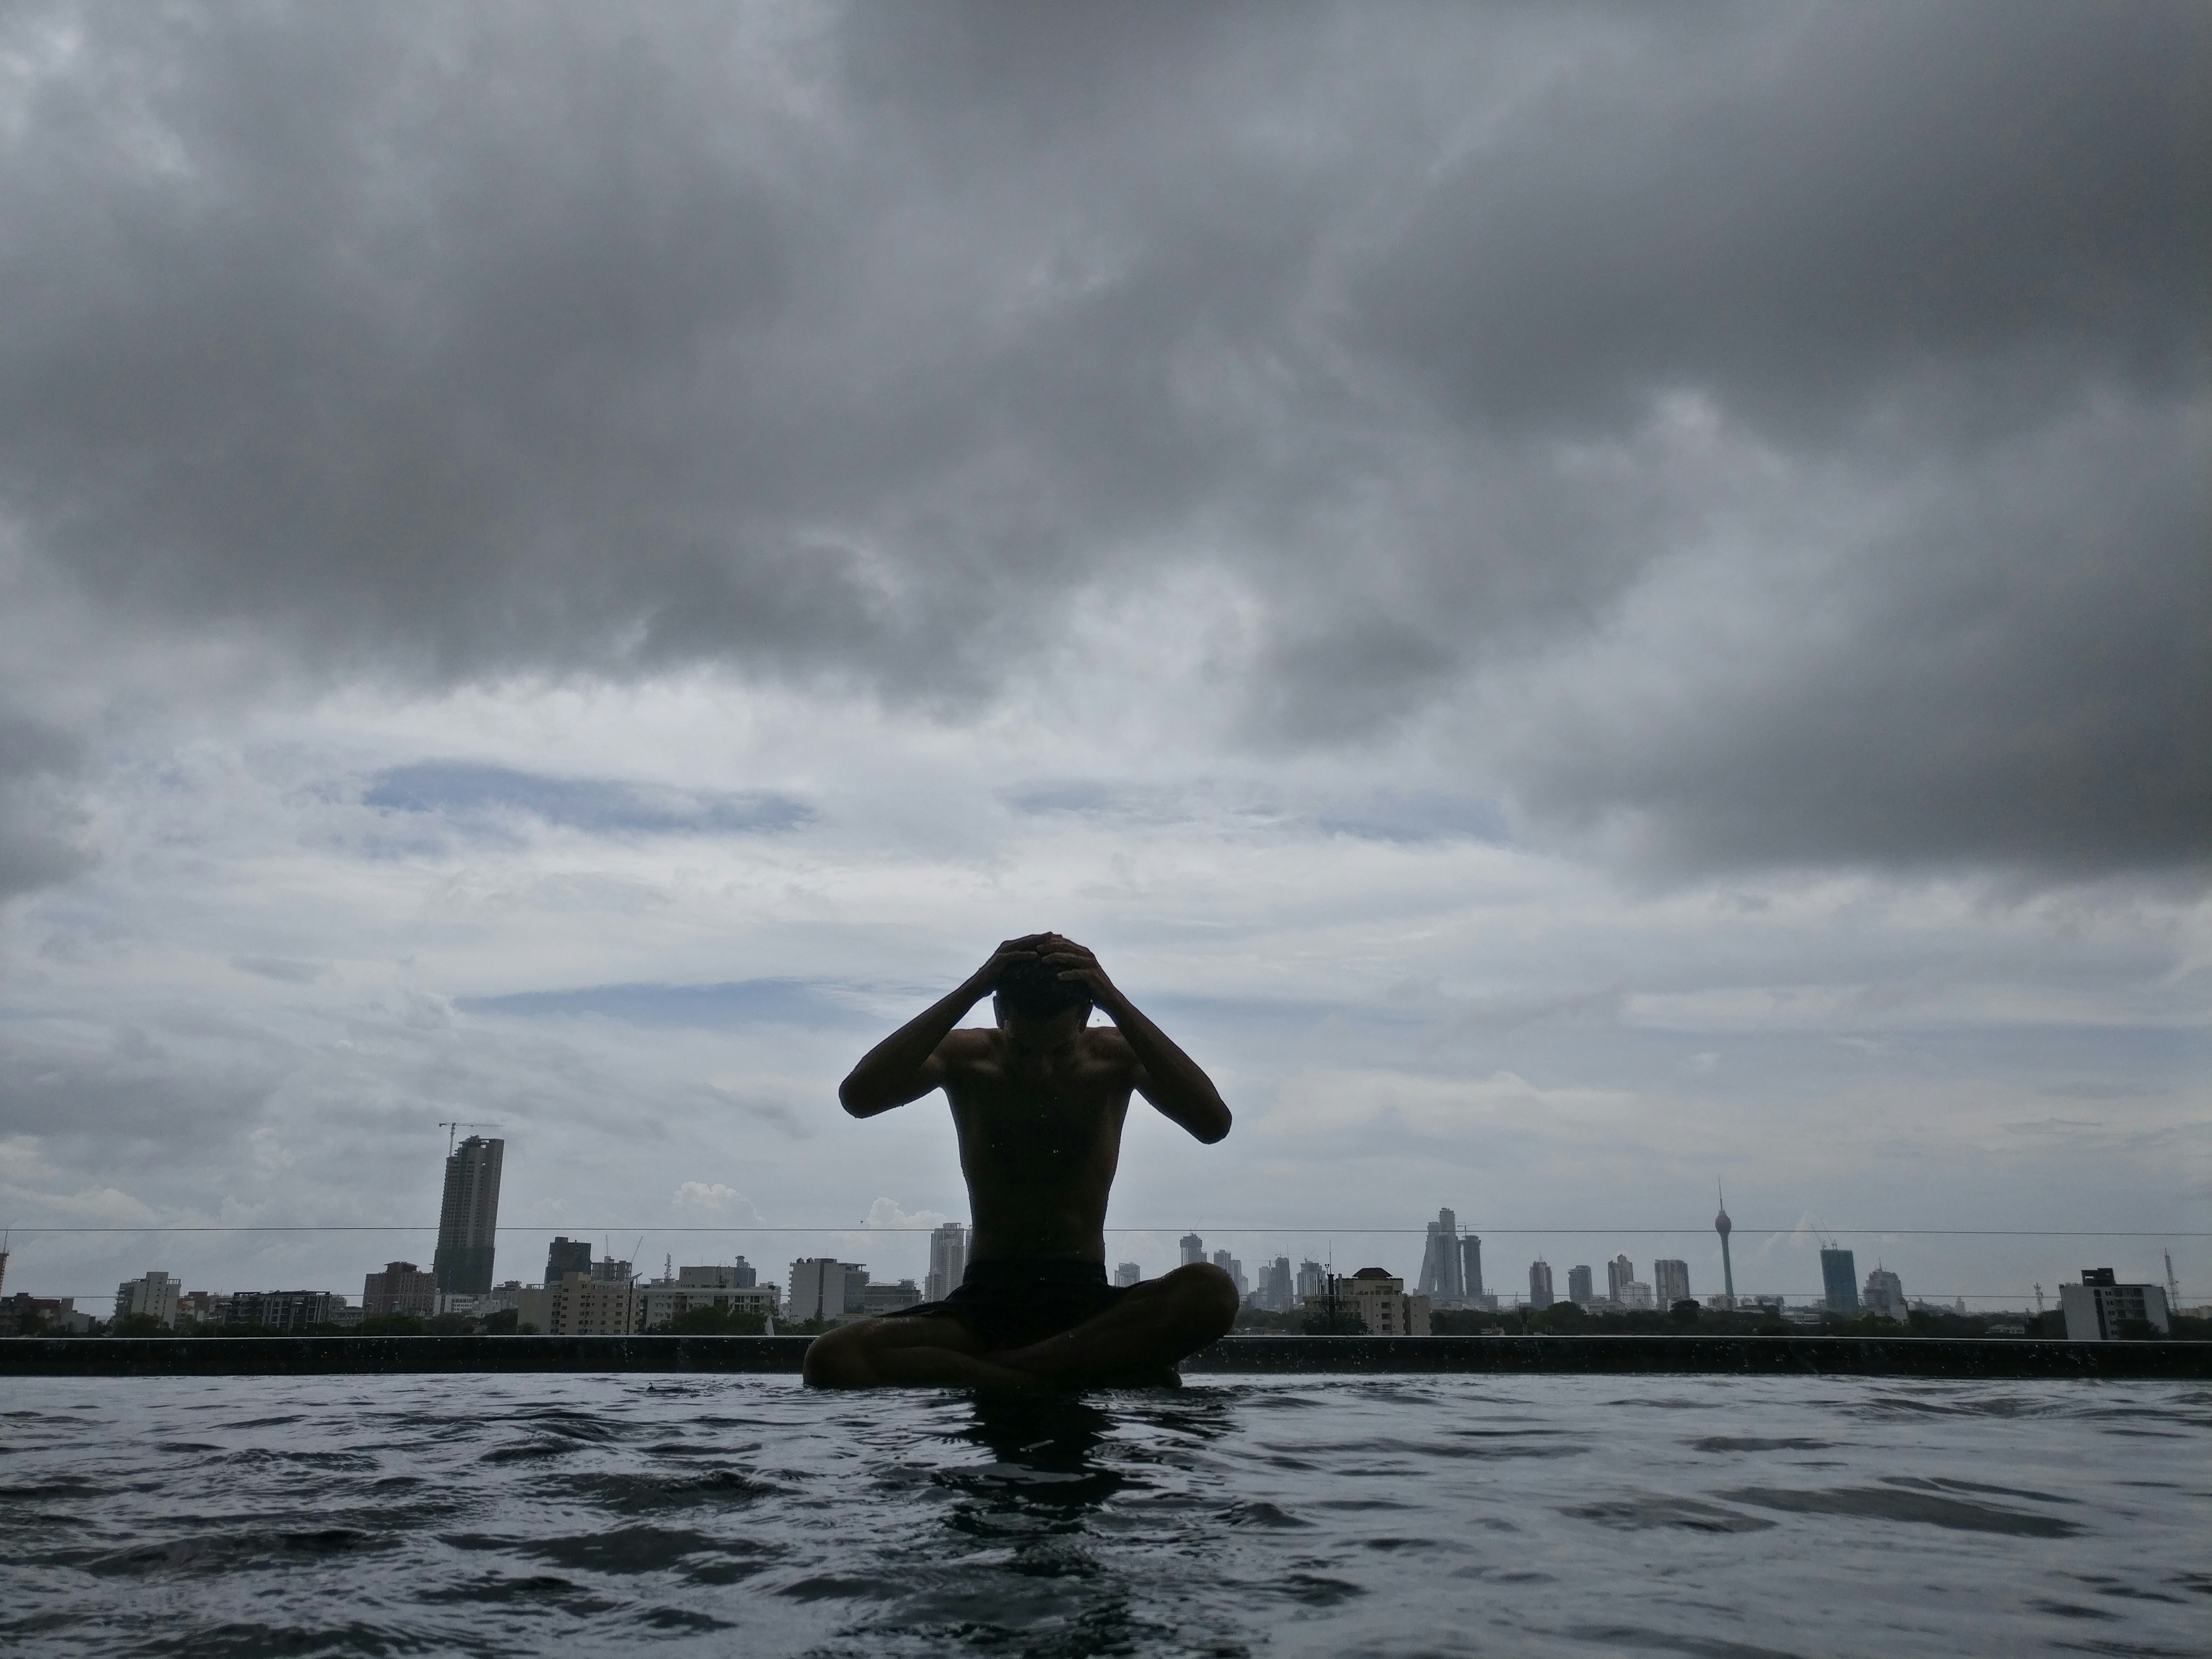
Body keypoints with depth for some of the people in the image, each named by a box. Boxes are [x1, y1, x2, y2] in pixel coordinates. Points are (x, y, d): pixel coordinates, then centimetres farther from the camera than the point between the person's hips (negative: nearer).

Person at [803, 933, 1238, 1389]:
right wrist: (969, 991, -26)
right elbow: (857, 1097, -21)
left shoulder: (1116, 1056, -3)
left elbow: (1213, 1123, -21)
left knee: (1213, 1291, -32)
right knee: (832, 1359, -27)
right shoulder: (967, 1059, -2)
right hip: (984, 1300, 1)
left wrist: (1116, 1002, -26)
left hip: (1086, 1302, 0)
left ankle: (979, 1370, -24)